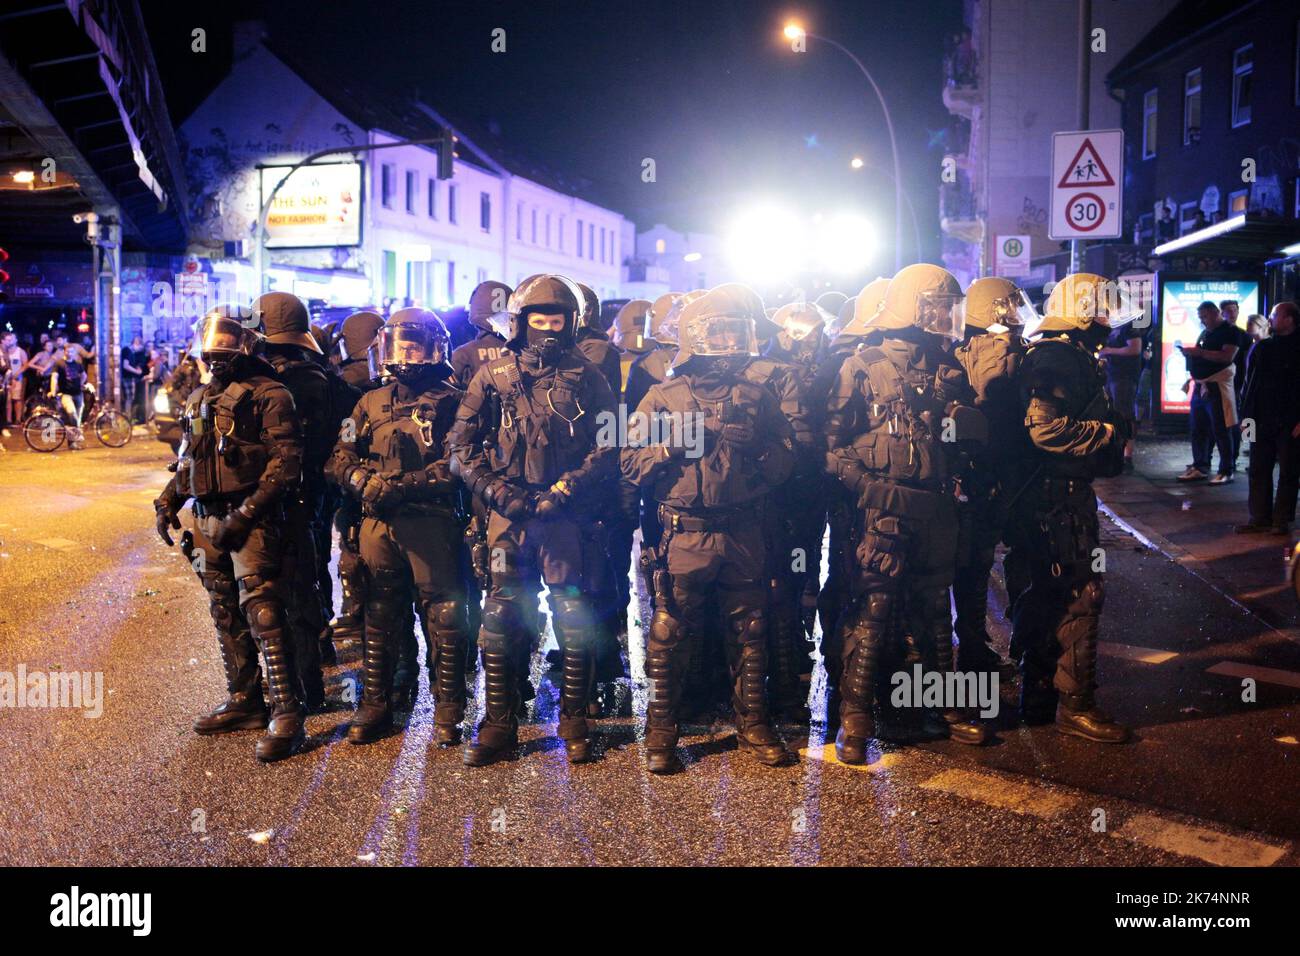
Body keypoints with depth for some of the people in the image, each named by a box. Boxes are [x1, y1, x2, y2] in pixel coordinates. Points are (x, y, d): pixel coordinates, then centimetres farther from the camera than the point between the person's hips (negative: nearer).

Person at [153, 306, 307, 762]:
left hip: (252, 520, -8)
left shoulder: (268, 394, -7)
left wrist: (246, 514, -19)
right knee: (225, 614, 13)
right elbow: (186, 459, 28)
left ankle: (287, 715, -10)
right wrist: (167, 501, 12)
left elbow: (286, 463, -14)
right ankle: (244, 702, 24)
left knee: (261, 611, -14)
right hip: (208, 519, 8)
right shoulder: (200, 399, 19)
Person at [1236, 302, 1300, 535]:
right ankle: (1260, 518, 14)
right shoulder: (1261, 348, 11)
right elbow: (1249, 384, 12)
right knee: (1259, 470, 7)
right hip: (1263, 421, 5)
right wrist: (1246, 416, 7)